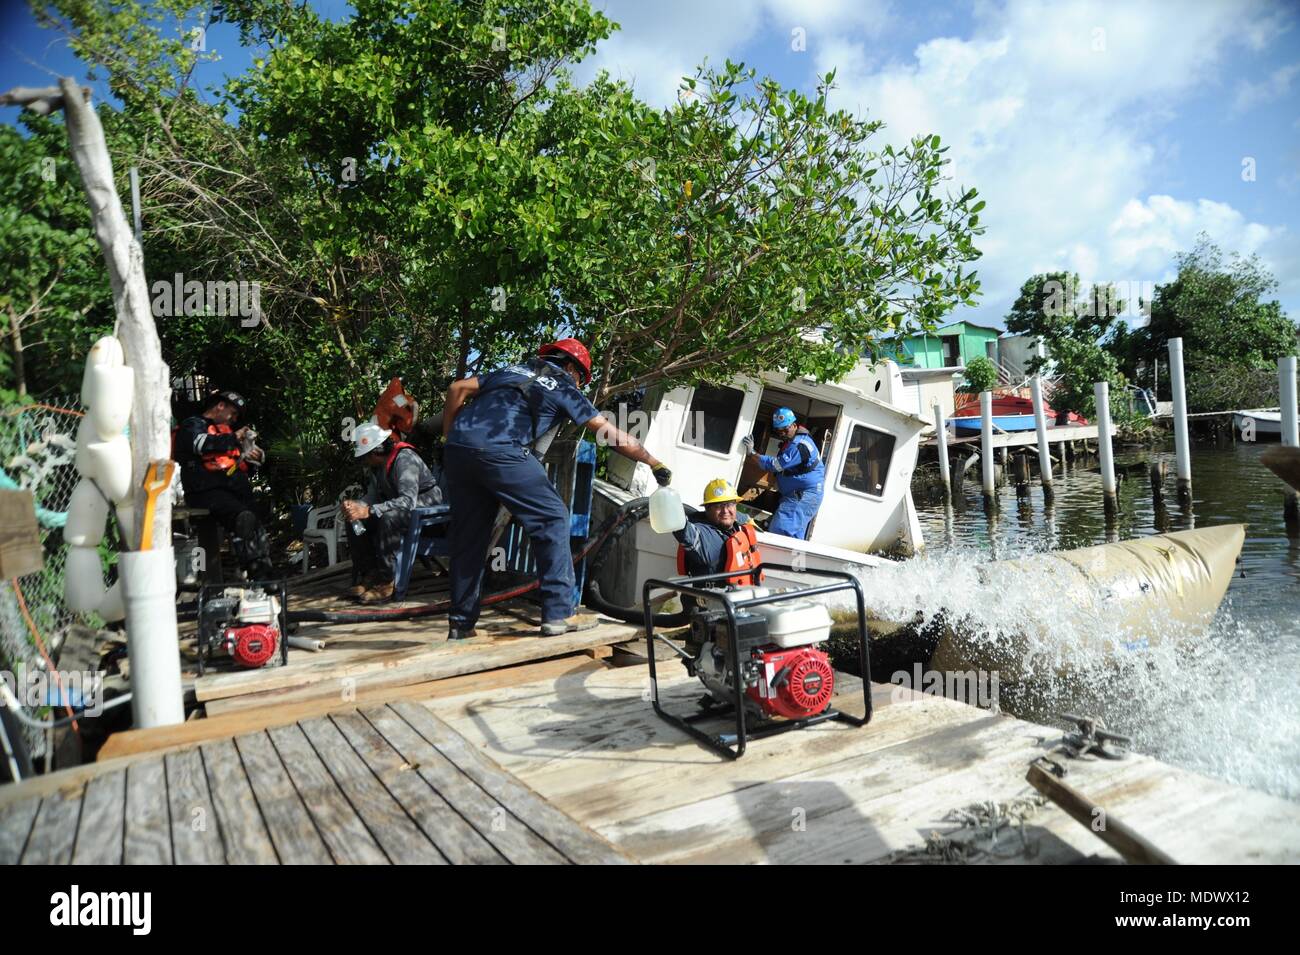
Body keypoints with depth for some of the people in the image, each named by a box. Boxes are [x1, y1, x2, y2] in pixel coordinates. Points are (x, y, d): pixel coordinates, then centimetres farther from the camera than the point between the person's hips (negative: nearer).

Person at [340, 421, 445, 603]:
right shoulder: (378, 465, 5)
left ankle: (386, 583, -29)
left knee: (388, 518, -37)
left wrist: (369, 511, -38)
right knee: (354, 520, -5)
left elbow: (408, 500, -34)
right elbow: (373, 496, 6)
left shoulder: (405, 458, -23)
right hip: (399, 508, 9)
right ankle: (368, 574, -2)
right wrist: (355, 506, -17)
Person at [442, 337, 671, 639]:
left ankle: (460, 623, 20)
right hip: (499, 450, -6)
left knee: (468, 536, 15)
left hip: (458, 449, 6)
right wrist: (656, 464, 22)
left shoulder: (512, 370, 30)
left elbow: (457, 389, 20)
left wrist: (449, 437, 24)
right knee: (552, 519, 5)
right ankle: (557, 614, 0)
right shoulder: (564, 388, 16)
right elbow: (614, 437, 14)